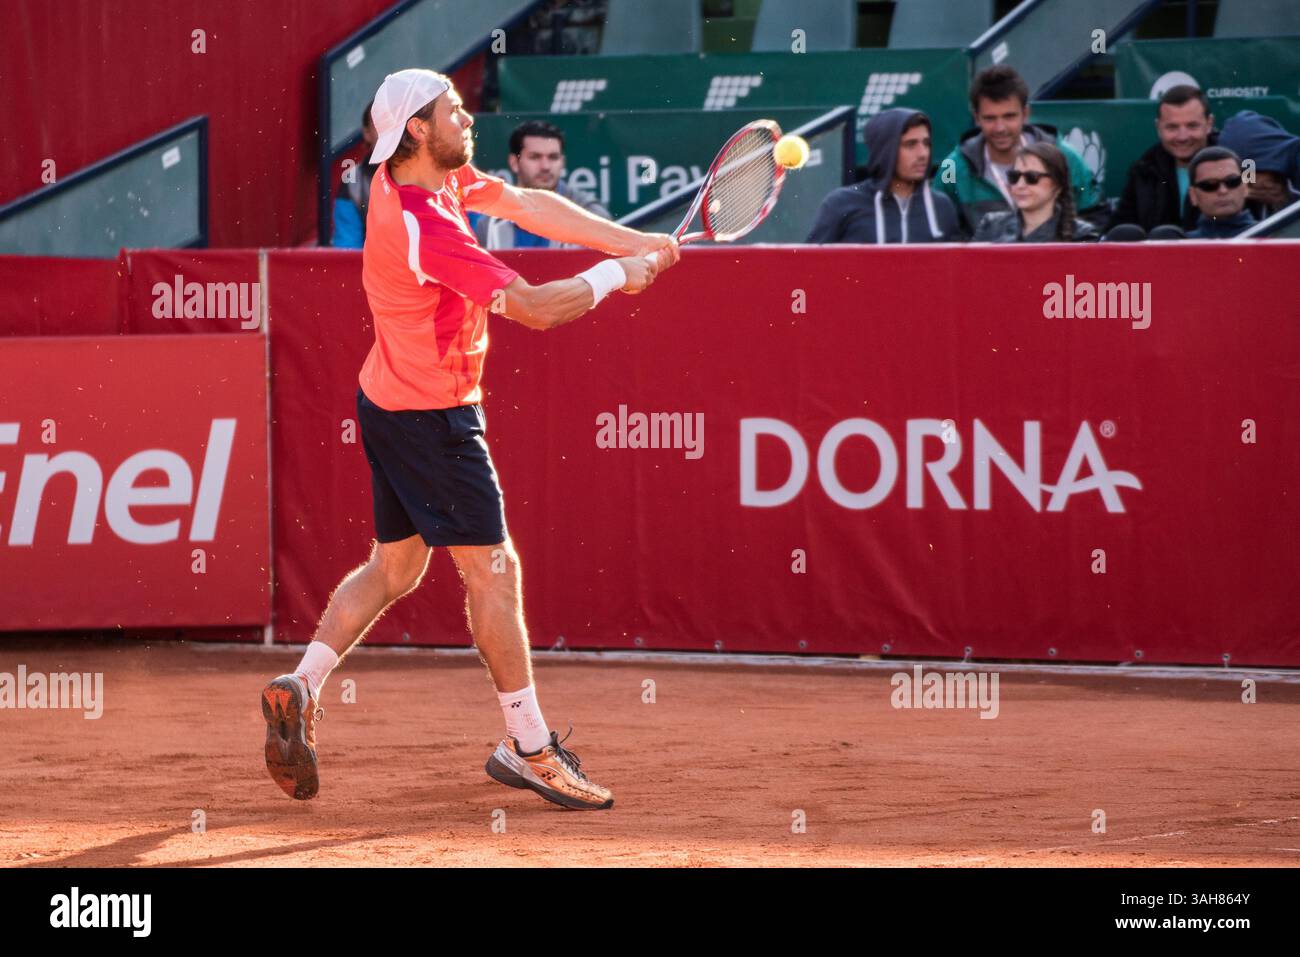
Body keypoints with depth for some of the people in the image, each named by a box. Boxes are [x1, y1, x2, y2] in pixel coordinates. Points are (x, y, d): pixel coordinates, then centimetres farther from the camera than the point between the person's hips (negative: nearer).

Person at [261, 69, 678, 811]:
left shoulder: (427, 174, 0)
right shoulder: (427, 227, -28)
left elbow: (527, 206, 6)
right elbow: (535, 308, -27)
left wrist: (636, 242, 2)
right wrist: (616, 275, -12)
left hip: (387, 402, 10)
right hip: (433, 416, -10)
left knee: (395, 566, 18)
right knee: (494, 571, -2)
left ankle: (303, 685, 8)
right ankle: (530, 748, 5)